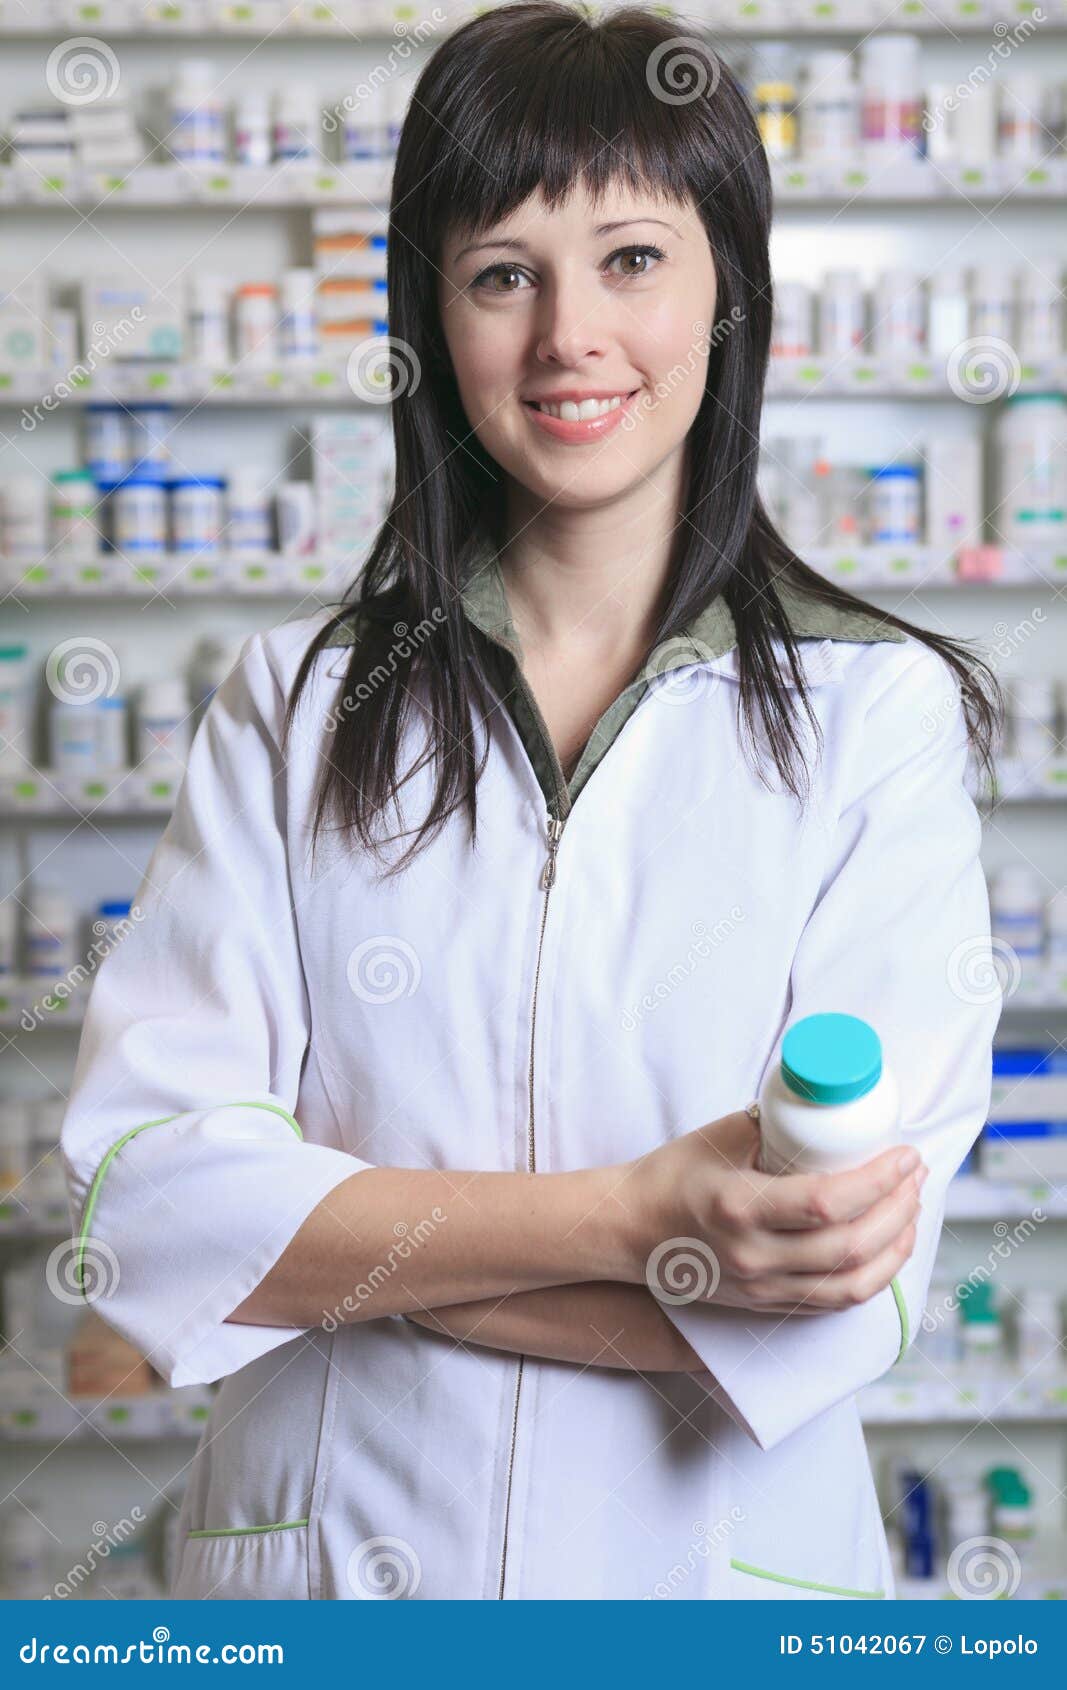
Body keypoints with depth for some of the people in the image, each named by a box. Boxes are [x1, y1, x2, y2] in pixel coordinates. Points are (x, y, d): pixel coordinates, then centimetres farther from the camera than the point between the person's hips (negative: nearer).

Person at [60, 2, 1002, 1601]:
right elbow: (145, 1198, -12)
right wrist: (629, 1222, -22)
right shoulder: (296, 699, -1)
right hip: (325, 1546, 1)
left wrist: (330, 1235, -16)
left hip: (714, 1557, -1)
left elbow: (843, 1288, -15)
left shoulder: (878, 708, -6)